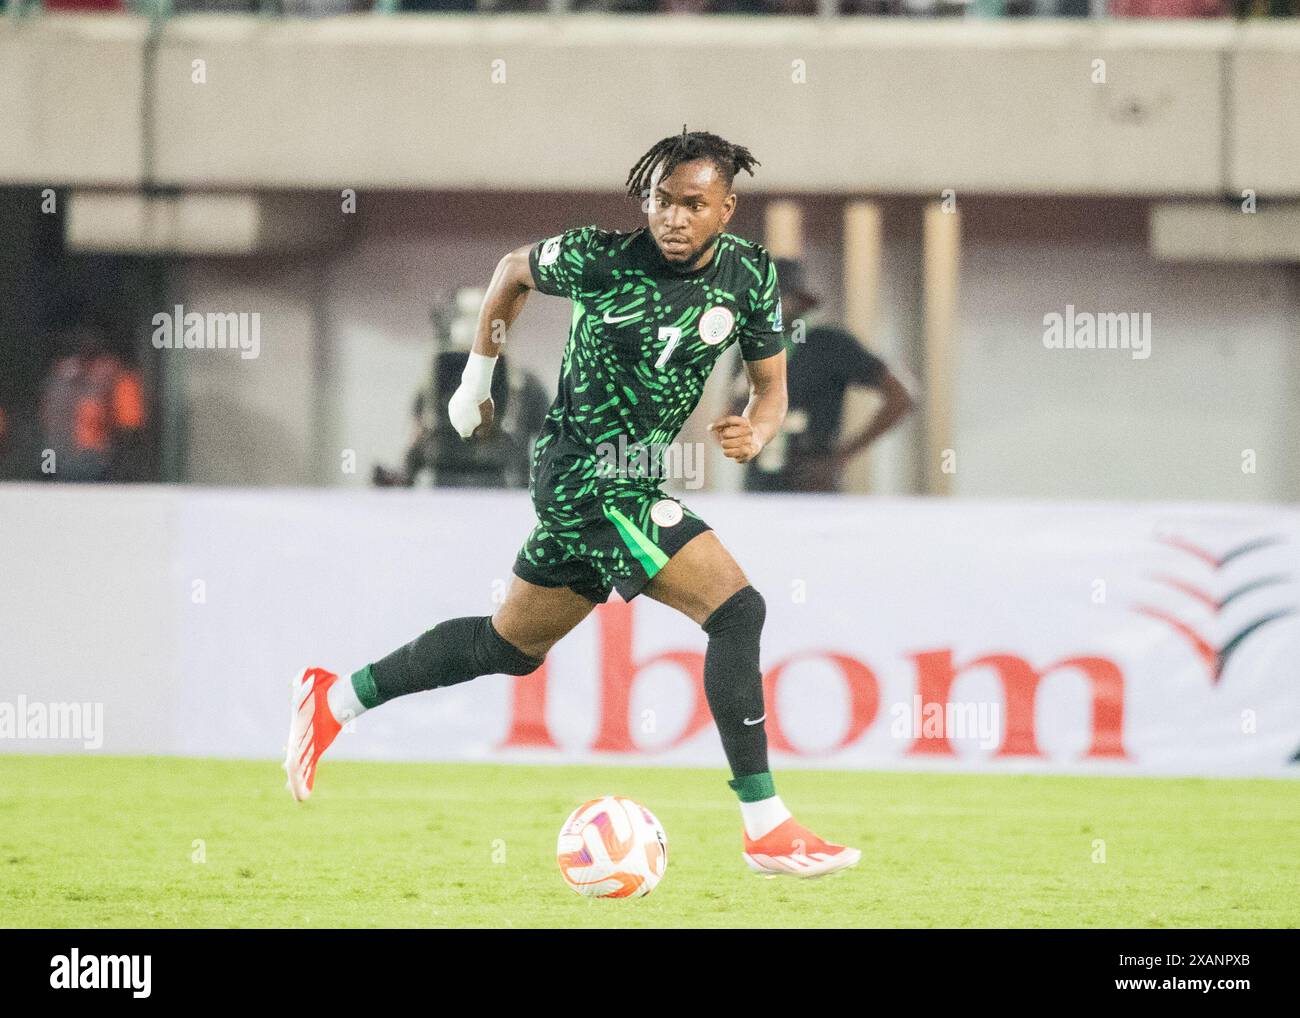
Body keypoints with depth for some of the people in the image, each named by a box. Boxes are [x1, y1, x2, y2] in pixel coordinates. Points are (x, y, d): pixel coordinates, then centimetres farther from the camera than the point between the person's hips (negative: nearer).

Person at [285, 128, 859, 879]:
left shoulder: (751, 275, -2)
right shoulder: (600, 258, -15)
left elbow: (771, 386, 7)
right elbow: (514, 271, 6)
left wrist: (755, 432, -15)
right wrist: (476, 382, 13)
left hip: (636, 478, 7)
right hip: (585, 472, -7)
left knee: (512, 646, 19)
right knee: (738, 611, -19)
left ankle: (337, 700, 34)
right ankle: (767, 830, -17)